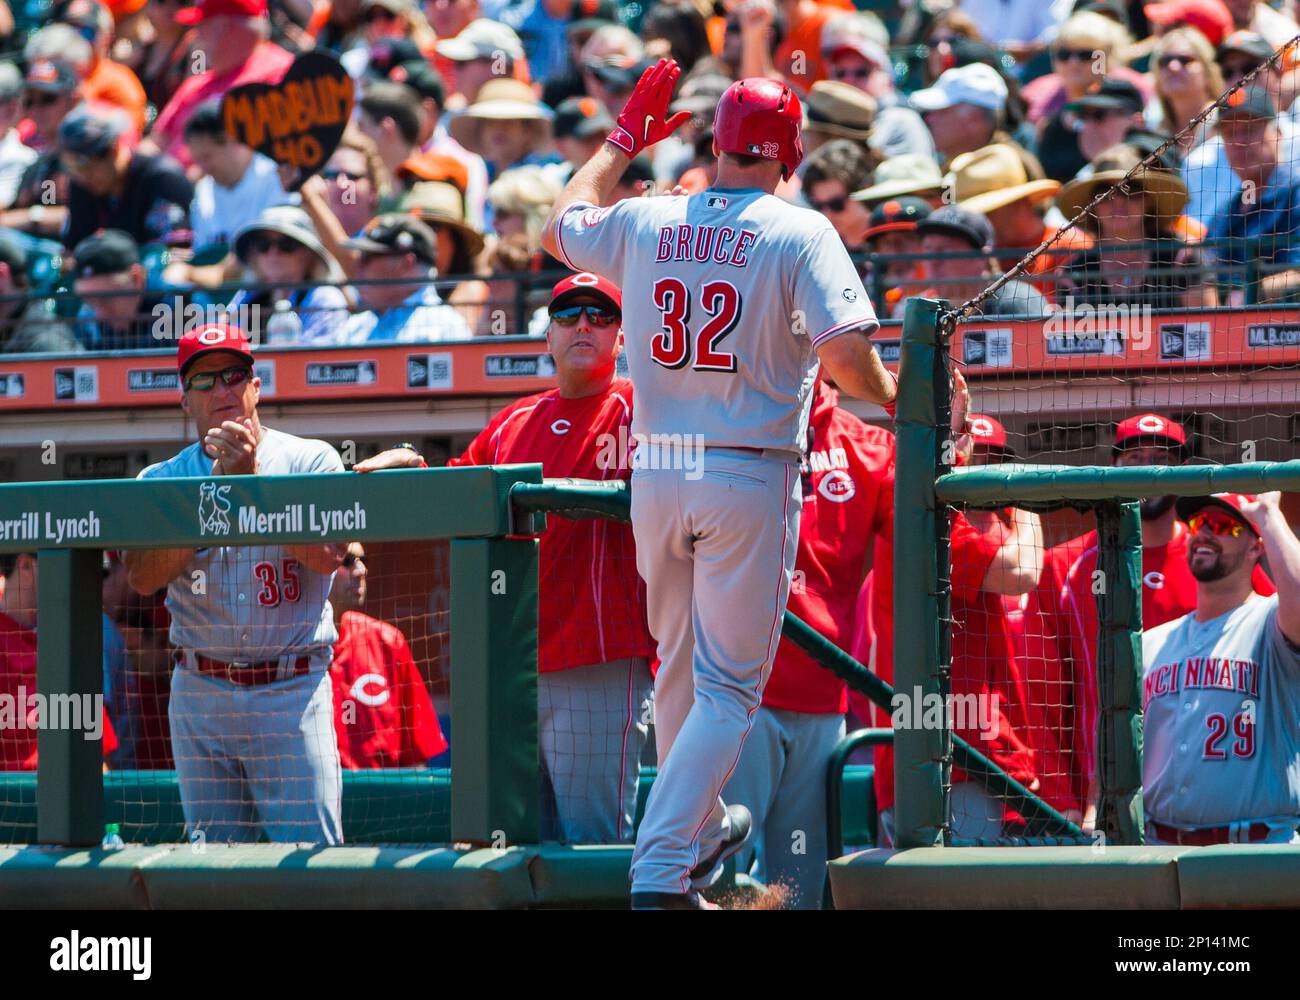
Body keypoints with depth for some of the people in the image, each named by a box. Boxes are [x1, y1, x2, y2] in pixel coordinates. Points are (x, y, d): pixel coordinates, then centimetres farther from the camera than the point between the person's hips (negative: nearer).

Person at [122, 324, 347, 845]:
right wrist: (213, 490, -12)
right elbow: (143, 577, -7)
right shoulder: (161, 480, 9)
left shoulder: (310, 460, 4)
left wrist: (251, 480, -15)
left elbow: (326, 553, -12)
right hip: (200, 695, 3)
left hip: (293, 690, -2)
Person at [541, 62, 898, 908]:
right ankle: (662, 869, -13)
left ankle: (702, 831, 38)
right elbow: (844, 351, -18)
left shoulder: (645, 223, 5)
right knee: (728, 687, -2)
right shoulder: (800, 234, -8)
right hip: (751, 481, -5)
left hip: (658, 479, 5)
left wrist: (623, 143, 37)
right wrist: (889, 397, 2)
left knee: (679, 668, 23)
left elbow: (561, 228, 27)